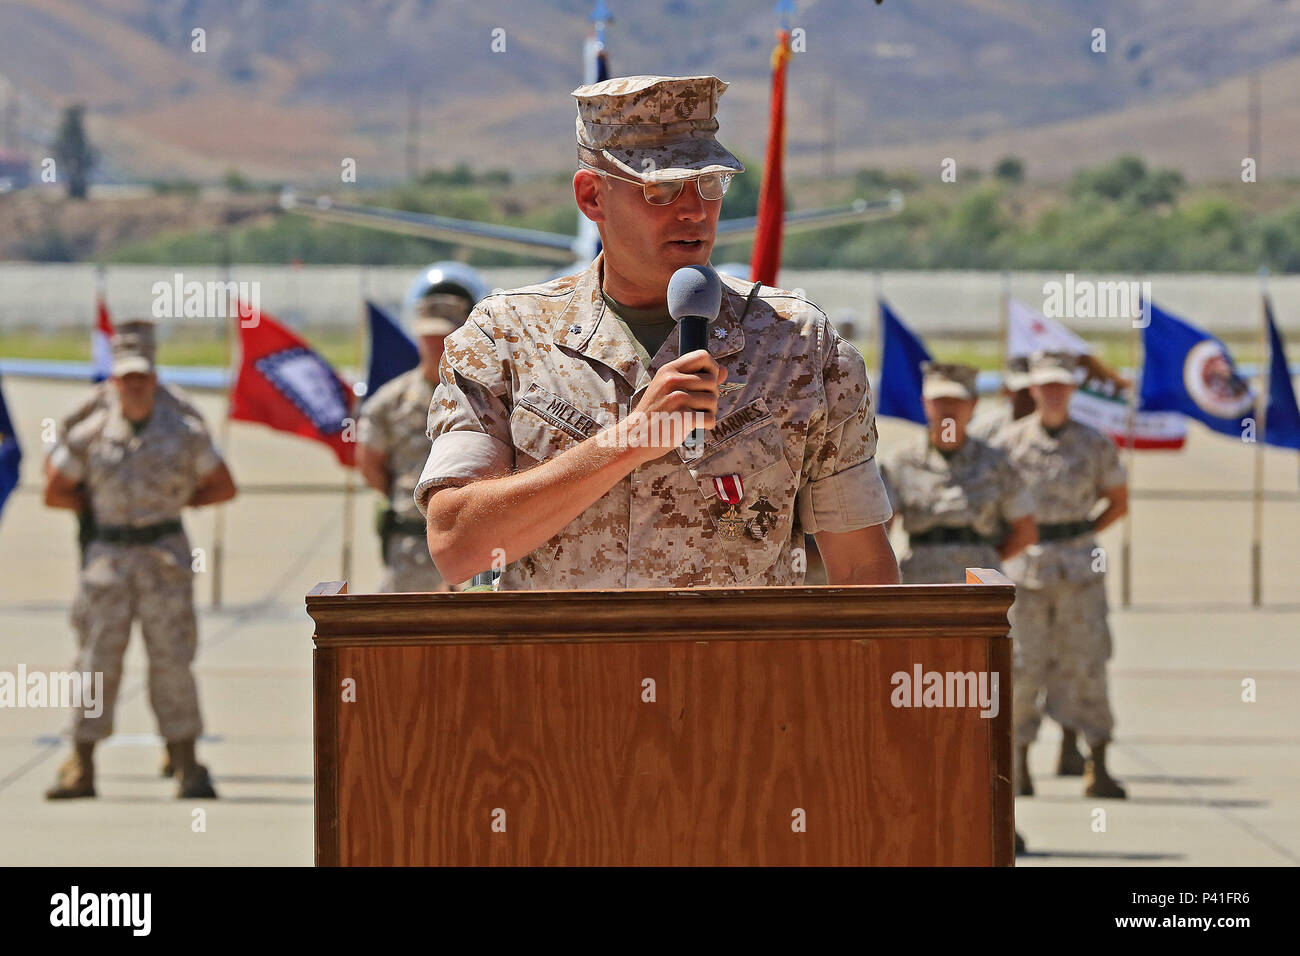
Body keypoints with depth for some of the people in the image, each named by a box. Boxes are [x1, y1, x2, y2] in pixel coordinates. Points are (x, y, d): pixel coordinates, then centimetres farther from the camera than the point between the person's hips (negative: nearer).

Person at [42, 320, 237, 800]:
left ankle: (187, 768, 1)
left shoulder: (185, 432, 2)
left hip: (165, 559, -1)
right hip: (109, 555, 1)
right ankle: (80, 769, 6)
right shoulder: (89, 433, 3)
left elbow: (223, 487, 10)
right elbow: (55, 490, 12)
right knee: (97, 658, 0)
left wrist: (176, 503, 6)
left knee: (172, 660, -4)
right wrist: (98, 507, 8)